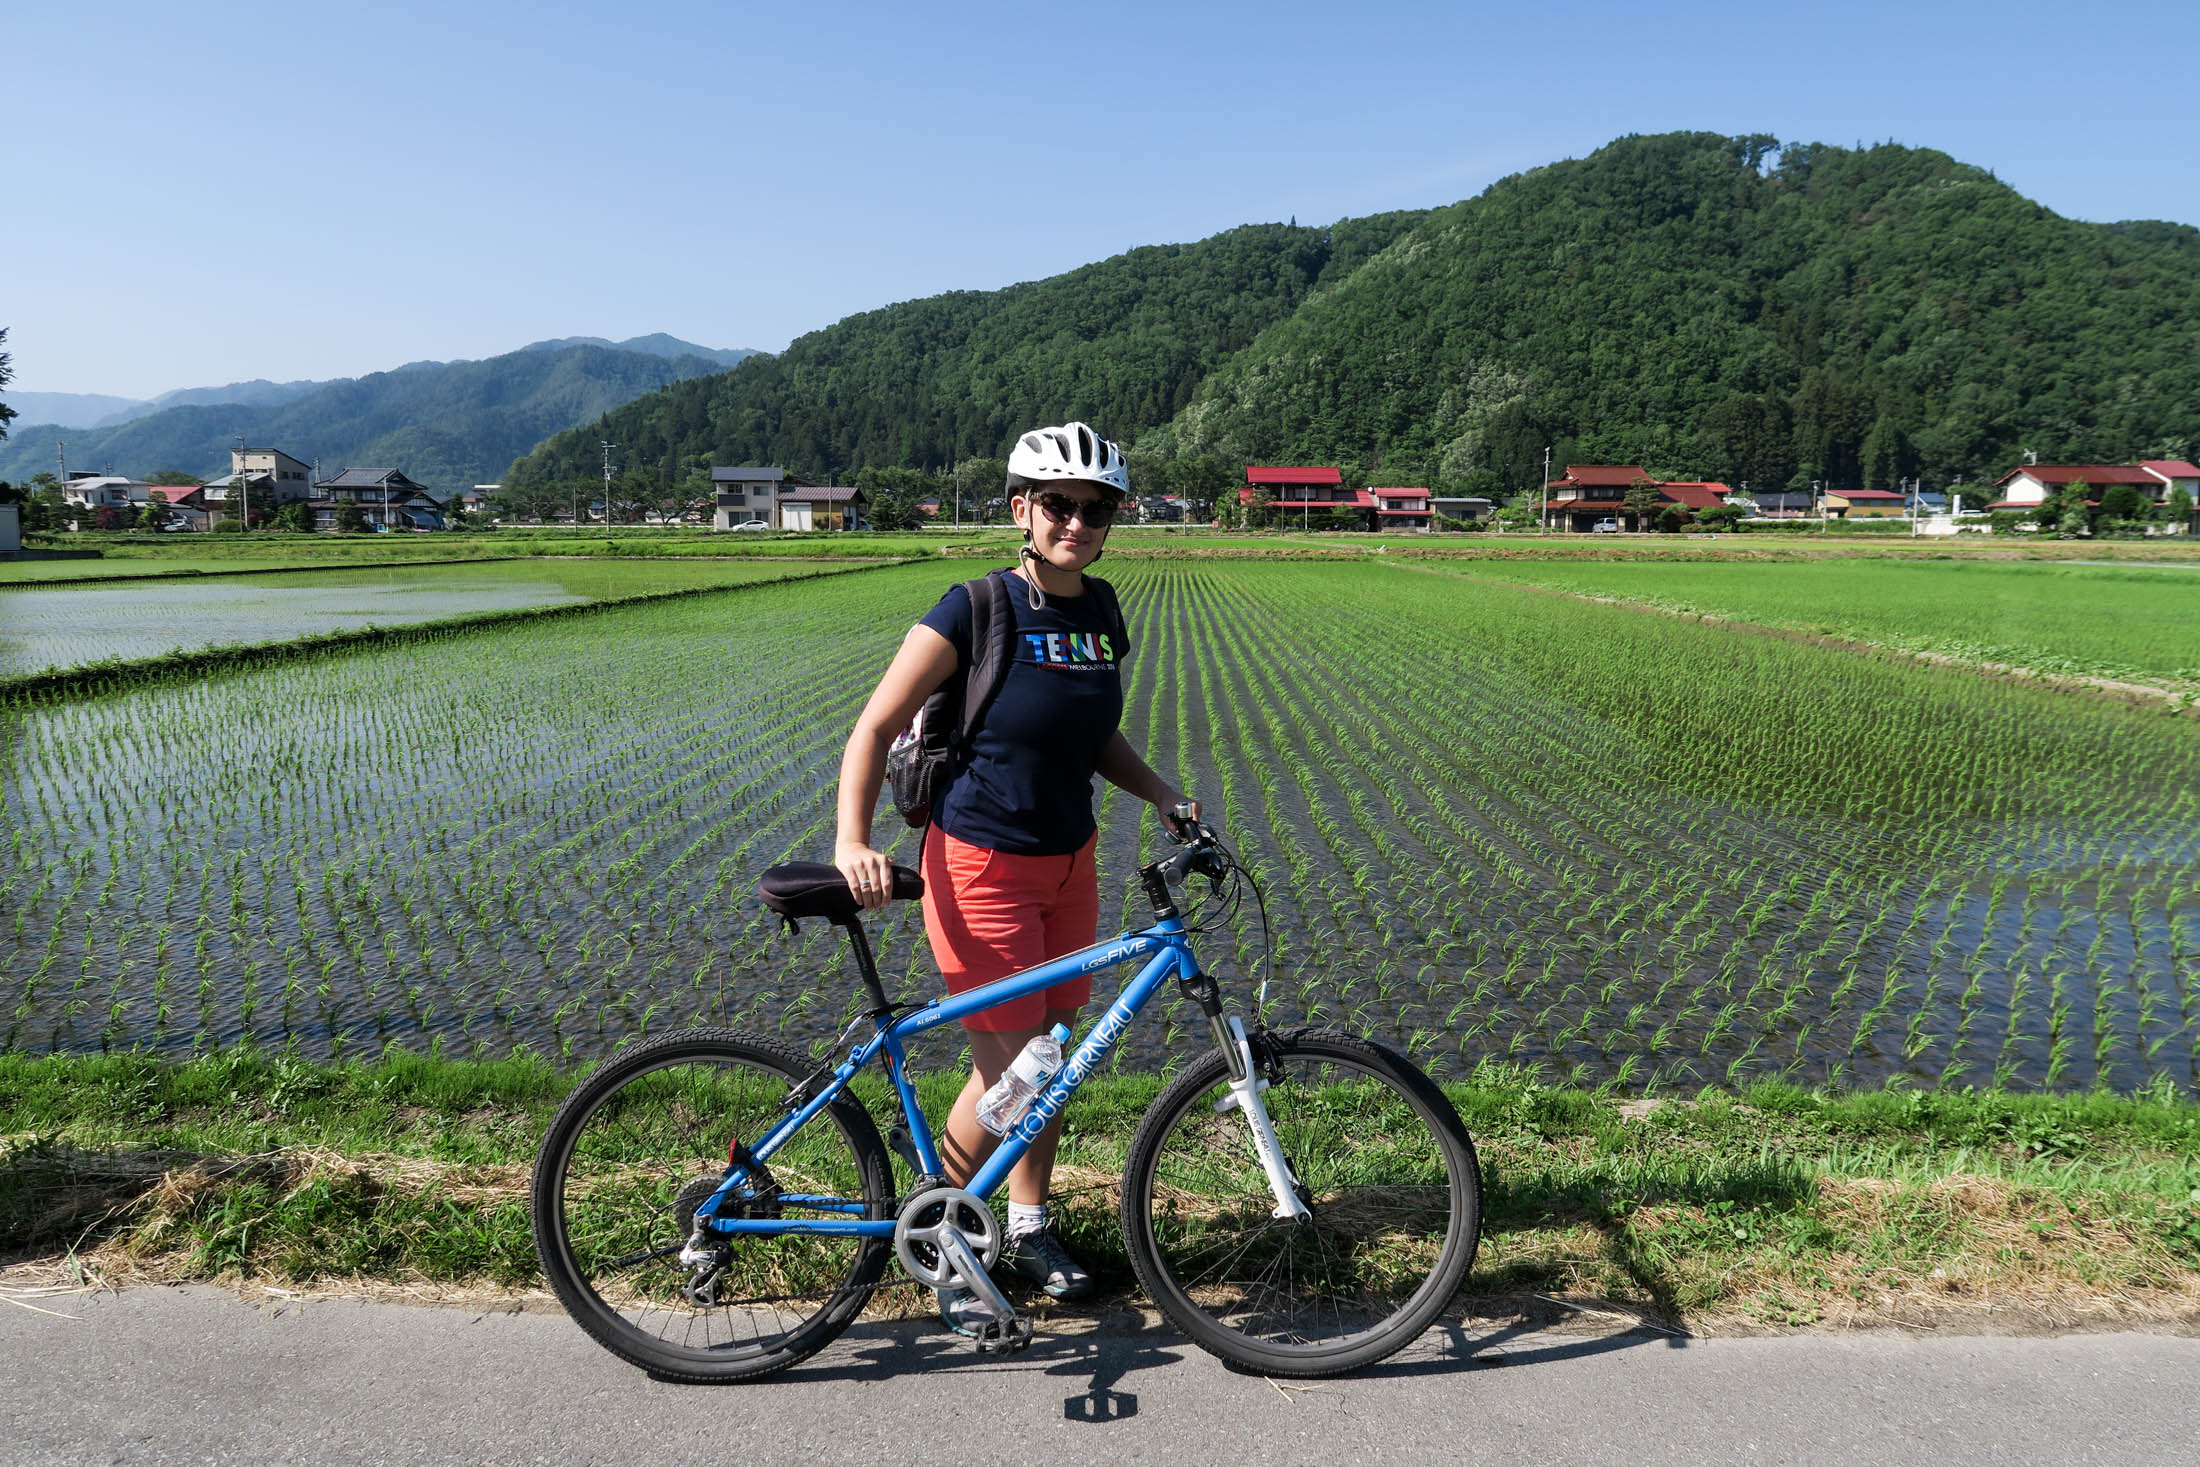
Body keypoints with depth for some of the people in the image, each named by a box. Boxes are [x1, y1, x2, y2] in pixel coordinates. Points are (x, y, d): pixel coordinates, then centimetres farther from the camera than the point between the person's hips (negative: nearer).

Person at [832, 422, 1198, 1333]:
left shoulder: (1100, 613, 4)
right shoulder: (977, 610, -14)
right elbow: (876, 726, -13)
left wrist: (1162, 793, 2)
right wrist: (852, 840, -24)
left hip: (1069, 865, 6)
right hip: (983, 865, -6)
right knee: (1007, 1070, -2)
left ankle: (1028, 1228, 34)